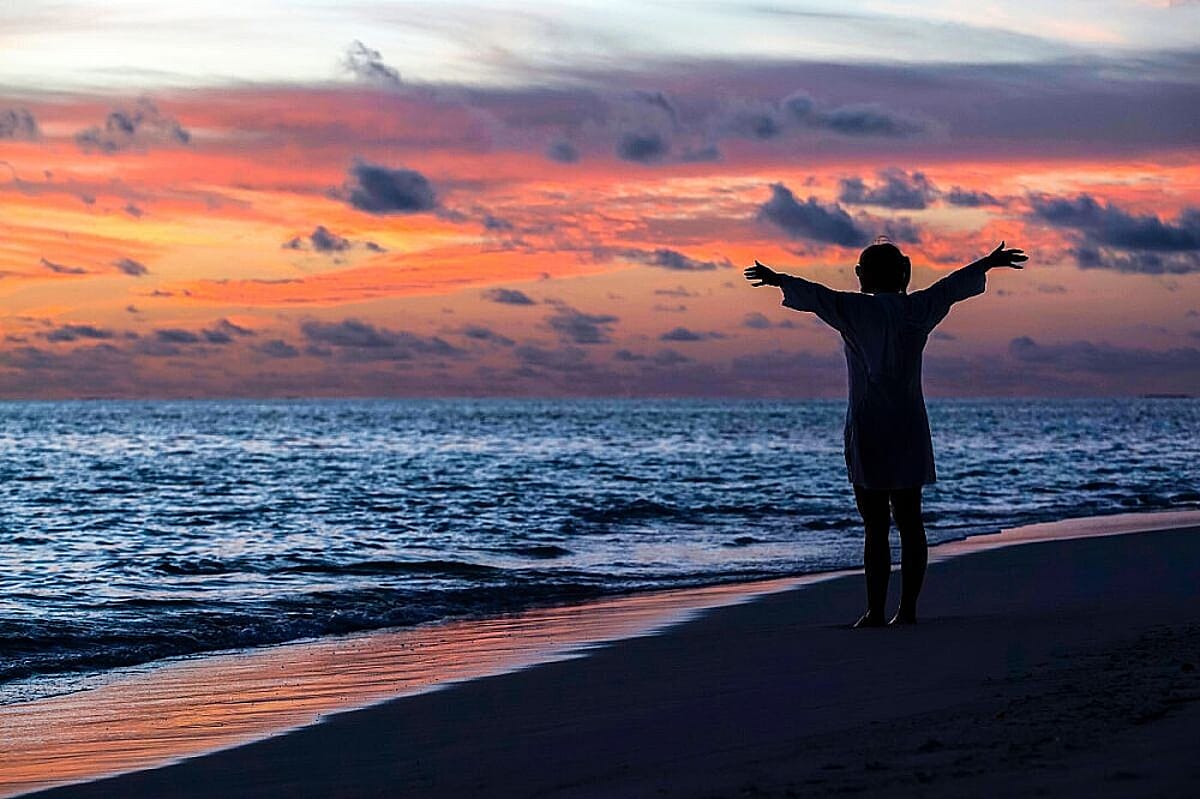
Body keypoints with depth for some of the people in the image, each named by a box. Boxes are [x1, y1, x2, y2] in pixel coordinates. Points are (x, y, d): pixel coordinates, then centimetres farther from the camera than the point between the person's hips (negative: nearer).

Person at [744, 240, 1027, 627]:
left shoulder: (855, 311, -7)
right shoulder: (918, 309, 4)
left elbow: (814, 295, -13)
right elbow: (954, 285, 16)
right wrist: (989, 263, 29)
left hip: (868, 436, -4)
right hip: (910, 433, 4)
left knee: (876, 527, -5)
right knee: (910, 523, 7)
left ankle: (875, 611, -7)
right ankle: (908, 608, 7)